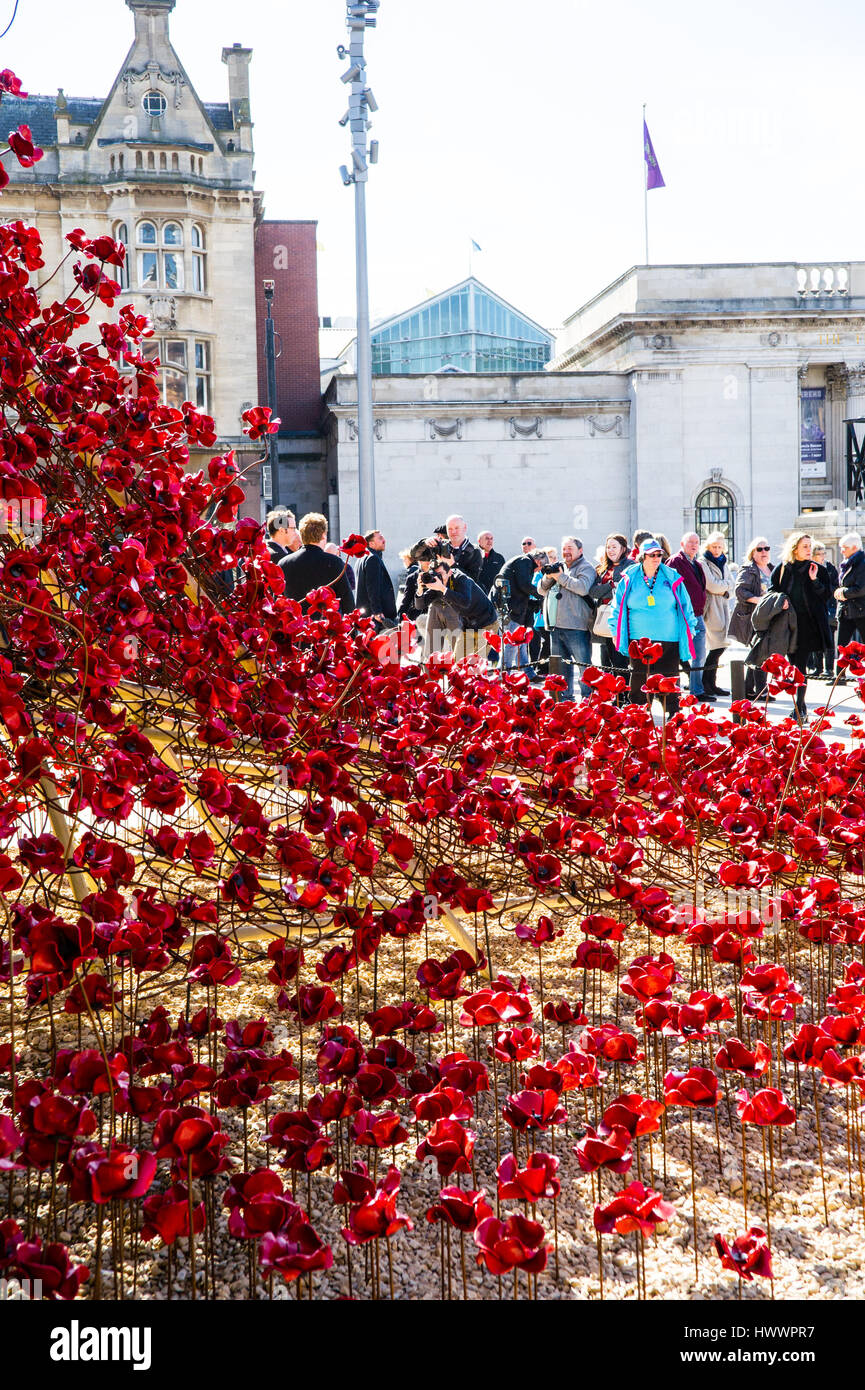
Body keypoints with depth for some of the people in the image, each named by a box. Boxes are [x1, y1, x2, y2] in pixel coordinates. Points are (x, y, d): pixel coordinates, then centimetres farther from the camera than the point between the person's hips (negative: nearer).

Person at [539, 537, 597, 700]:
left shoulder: (586, 567, -2)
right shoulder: (559, 566, 19)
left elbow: (583, 588, -20)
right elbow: (542, 590, 19)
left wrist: (560, 576, -13)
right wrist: (548, 577, -2)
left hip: (576, 627, -7)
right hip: (556, 625, 7)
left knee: (584, 664, -8)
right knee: (561, 664, 12)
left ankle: (588, 698, -5)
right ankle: (565, 697, 20)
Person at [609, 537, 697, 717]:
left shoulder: (672, 578, 4)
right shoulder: (629, 579, 4)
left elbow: (685, 606, 12)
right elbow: (618, 607, 12)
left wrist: (689, 630, 10)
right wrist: (616, 631, 8)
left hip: (668, 640, 0)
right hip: (638, 640, 0)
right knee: (639, 681, 3)